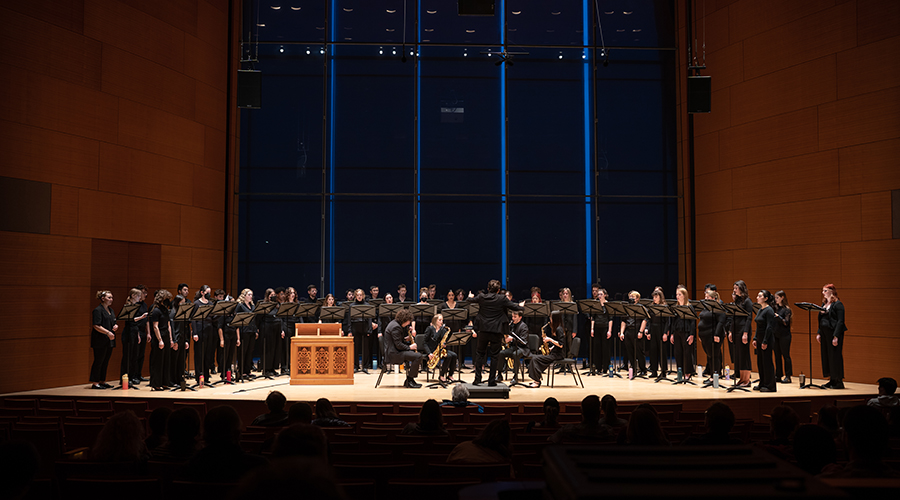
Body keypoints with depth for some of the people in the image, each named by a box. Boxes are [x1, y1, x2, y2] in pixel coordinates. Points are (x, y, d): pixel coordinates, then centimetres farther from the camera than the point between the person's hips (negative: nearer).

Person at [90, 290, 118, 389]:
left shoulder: (111, 310, 15)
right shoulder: (98, 310, -11)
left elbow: (114, 322, 24)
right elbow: (96, 326, -18)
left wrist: (116, 326, 0)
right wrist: (108, 332, -28)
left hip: (109, 340, 8)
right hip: (100, 341, -8)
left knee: (105, 362, 11)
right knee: (98, 361, -3)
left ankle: (102, 381, 19)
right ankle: (95, 383, 3)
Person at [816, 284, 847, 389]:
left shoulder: (838, 304, -9)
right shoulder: (824, 304, 15)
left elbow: (840, 321, -15)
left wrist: (836, 336, -20)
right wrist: (818, 333, 11)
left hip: (833, 333, -8)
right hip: (824, 333, 8)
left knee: (835, 356, -5)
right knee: (826, 356, 9)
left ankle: (839, 382, 3)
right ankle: (832, 380, 17)